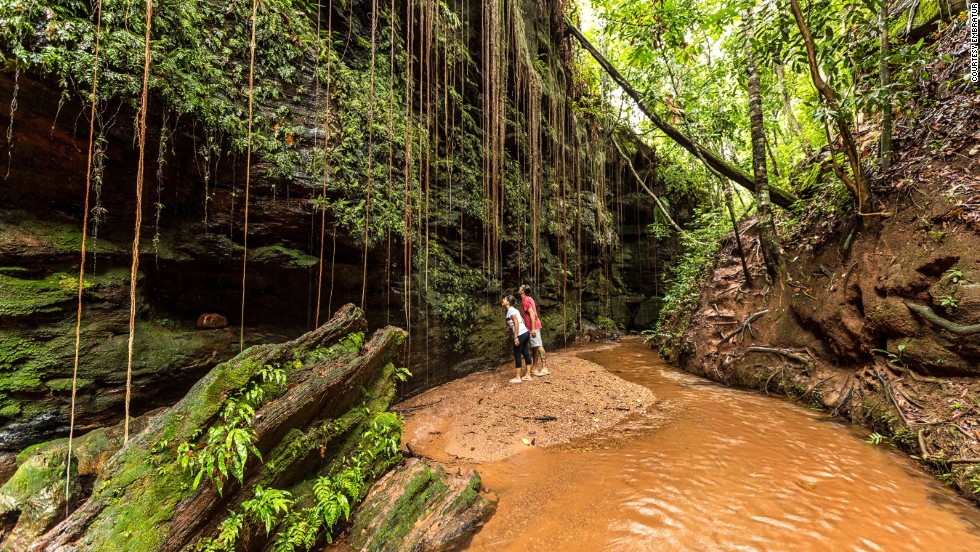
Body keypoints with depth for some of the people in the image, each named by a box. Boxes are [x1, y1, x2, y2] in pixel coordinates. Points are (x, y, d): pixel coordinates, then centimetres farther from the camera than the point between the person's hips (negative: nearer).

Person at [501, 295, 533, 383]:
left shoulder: (510, 310, -10)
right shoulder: (514, 309, 16)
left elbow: (516, 323, -18)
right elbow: (522, 320, 18)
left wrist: (515, 337, -19)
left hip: (520, 334, -9)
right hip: (525, 332, 9)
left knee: (517, 355, -1)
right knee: (526, 354, 11)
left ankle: (518, 377, 5)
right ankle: (528, 375, 17)